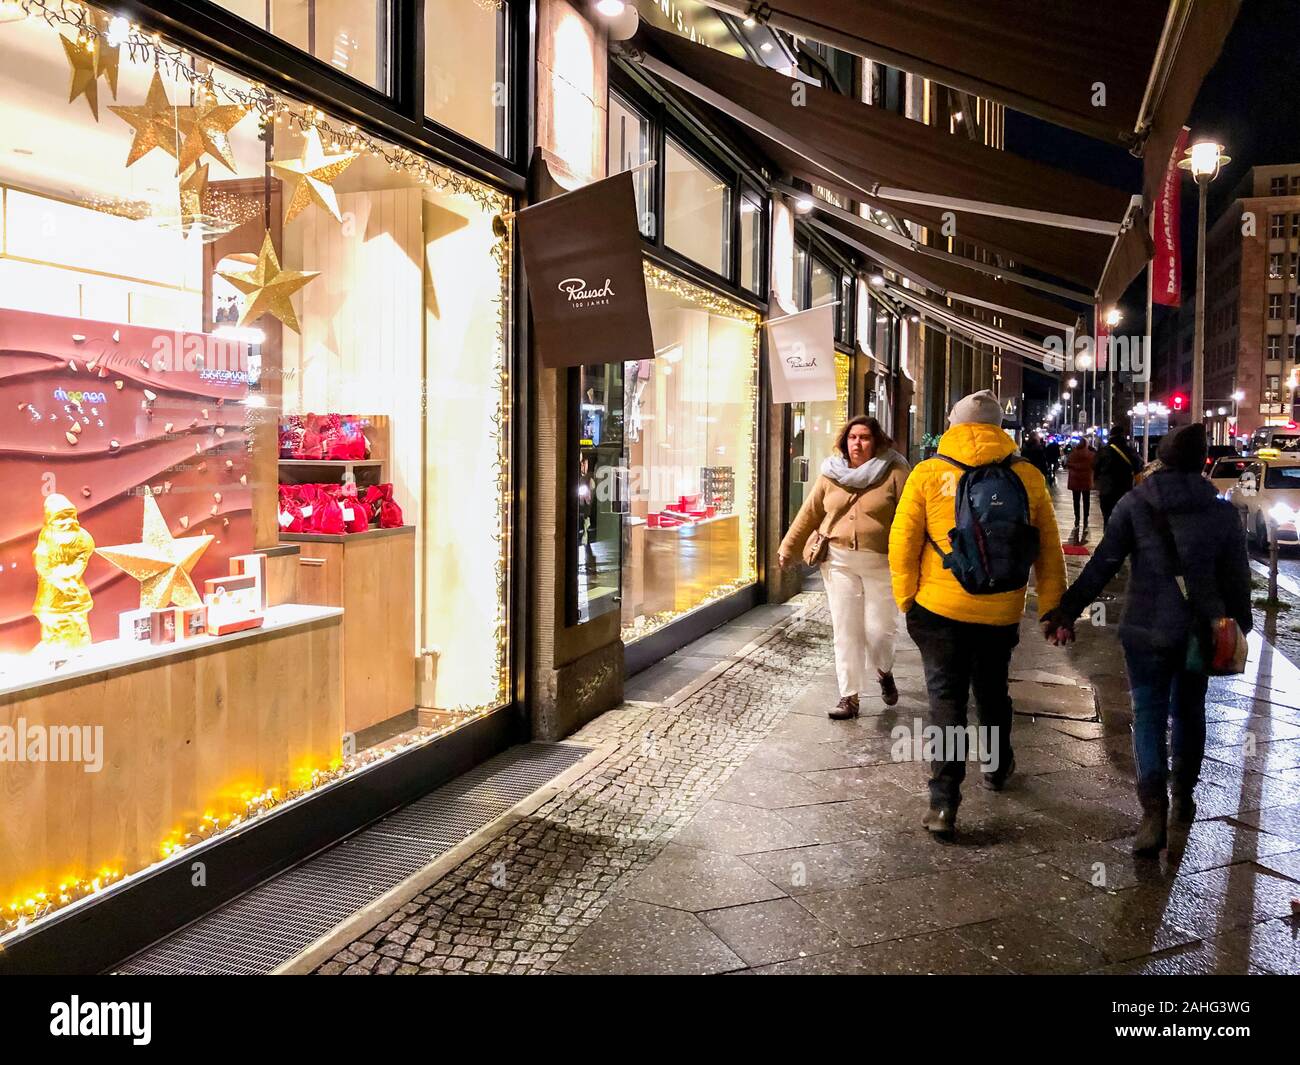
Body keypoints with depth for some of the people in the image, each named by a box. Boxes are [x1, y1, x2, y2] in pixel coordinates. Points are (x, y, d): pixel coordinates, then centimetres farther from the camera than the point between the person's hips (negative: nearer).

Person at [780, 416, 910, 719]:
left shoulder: (893, 473, -6)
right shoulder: (831, 474, 5)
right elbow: (809, 513, 11)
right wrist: (789, 547, 12)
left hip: (881, 563, -3)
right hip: (839, 561, 3)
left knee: (879, 629, 2)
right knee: (845, 630, 5)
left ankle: (884, 672, 35)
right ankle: (849, 696, 15)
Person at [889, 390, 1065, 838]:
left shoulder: (928, 473, -7)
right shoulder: (1028, 477, 0)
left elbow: (903, 543, -8)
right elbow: (1049, 552, 3)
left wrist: (906, 600, 3)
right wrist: (1053, 610, 12)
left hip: (940, 609, -2)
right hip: (1002, 612, 3)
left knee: (946, 699, 5)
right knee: (992, 690, 24)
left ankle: (944, 803, 0)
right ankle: (997, 766, 45)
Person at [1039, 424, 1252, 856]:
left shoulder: (1134, 505, -8)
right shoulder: (1222, 513, -2)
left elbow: (1103, 564, -14)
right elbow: (1237, 578, 3)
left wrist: (1067, 609, -12)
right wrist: (1239, 625, 17)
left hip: (1147, 629, -2)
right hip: (1200, 630, 3)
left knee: (1149, 715, 2)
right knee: (1189, 711, 19)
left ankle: (1155, 812, -11)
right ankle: (1183, 797, 34)